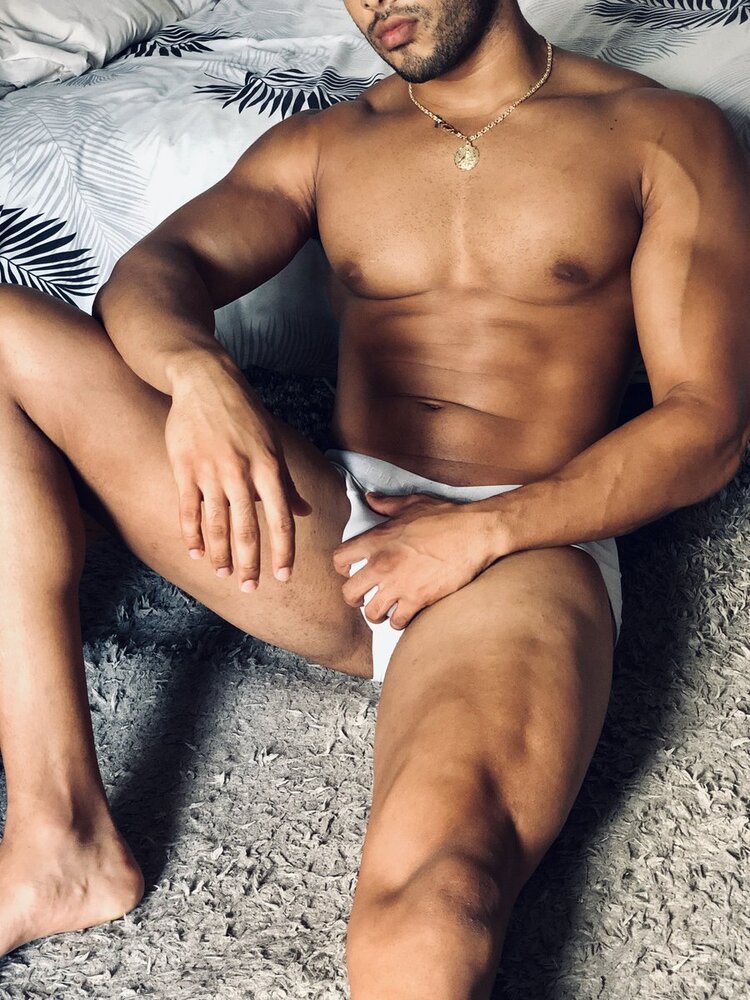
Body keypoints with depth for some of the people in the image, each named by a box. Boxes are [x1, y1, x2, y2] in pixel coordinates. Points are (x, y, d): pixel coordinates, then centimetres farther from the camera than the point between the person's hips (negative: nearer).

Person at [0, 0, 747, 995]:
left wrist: (482, 530, -14)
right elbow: (151, 272, 2)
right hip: (326, 533, 5)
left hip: (528, 549, -5)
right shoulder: (321, 145, 19)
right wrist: (193, 369, -23)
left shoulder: (662, 135, 9)